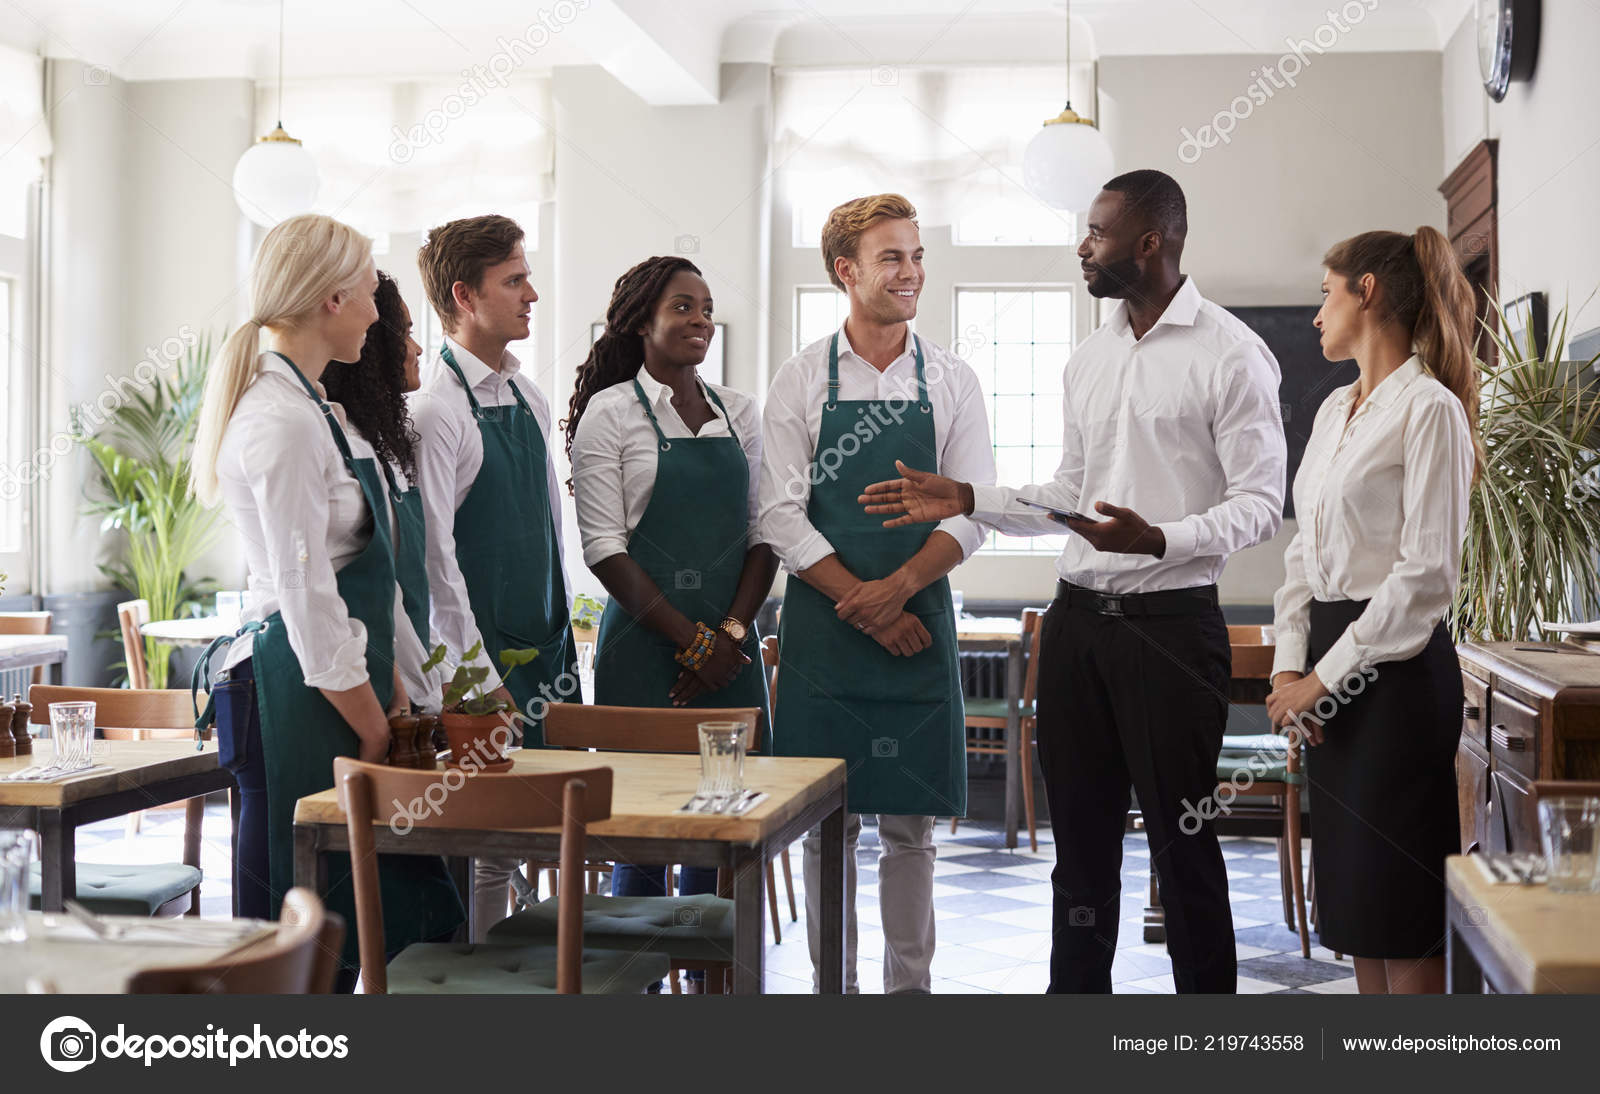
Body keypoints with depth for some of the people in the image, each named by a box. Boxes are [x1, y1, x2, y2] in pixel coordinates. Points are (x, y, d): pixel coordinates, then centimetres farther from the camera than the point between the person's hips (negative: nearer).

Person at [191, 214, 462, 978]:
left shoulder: (313, 407, 15)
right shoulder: (281, 423, -17)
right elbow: (309, 602, -19)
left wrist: (395, 699, 13)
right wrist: (377, 734, -11)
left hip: (343, 682, 10)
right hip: (298, 698, -10)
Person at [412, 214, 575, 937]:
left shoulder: (530, 399, 11)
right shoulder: (437, 409, -13)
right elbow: (434, 553, -16)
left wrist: (563, 640, 15)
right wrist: (481, 678, -17)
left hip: (544, 646, 7)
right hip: (477, 659, -7)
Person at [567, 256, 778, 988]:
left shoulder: (738, 413, 12)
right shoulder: (611, 413, -2)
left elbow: (762, 534, 10)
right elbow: (605, 548, -7)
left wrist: (733, 631, -5)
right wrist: (692, 639, -11)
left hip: (730, 646, 4)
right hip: (644, 645, -4)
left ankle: (712, 976, 14)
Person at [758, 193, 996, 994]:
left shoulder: (952, 381, 5)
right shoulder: (801, 379, 1)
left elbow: (971, 513, 0)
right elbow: (780, 515, -4)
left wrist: (896, 589, -14)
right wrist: (863, 607, -11)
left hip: (919, 620, 1)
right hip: (822, 626, -1)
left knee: (910, 823, 6)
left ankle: (911, 984, 16)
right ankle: (834, 985, 16)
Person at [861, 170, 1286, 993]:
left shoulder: (1230, 354, -7)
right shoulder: (1088, 359, 14)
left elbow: (1259, 505, -12)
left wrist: (1158, 539, -27)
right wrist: (966, 500, 8)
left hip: (1171, 621, -6)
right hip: (1077, 617, 6)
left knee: (1180, 835, 1)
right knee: (1080, 830, 13)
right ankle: (1075, 989, 25)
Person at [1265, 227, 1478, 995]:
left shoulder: (1429, 409, -10)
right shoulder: (1334, 411, 15)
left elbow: (1427, 572, -16)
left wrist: (1326, 676, -14)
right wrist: (1289, 665, 2)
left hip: (1395, 666, -8)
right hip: (1330, 664, 8)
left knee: (1399, 904, -3)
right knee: (1353, 900, 12)